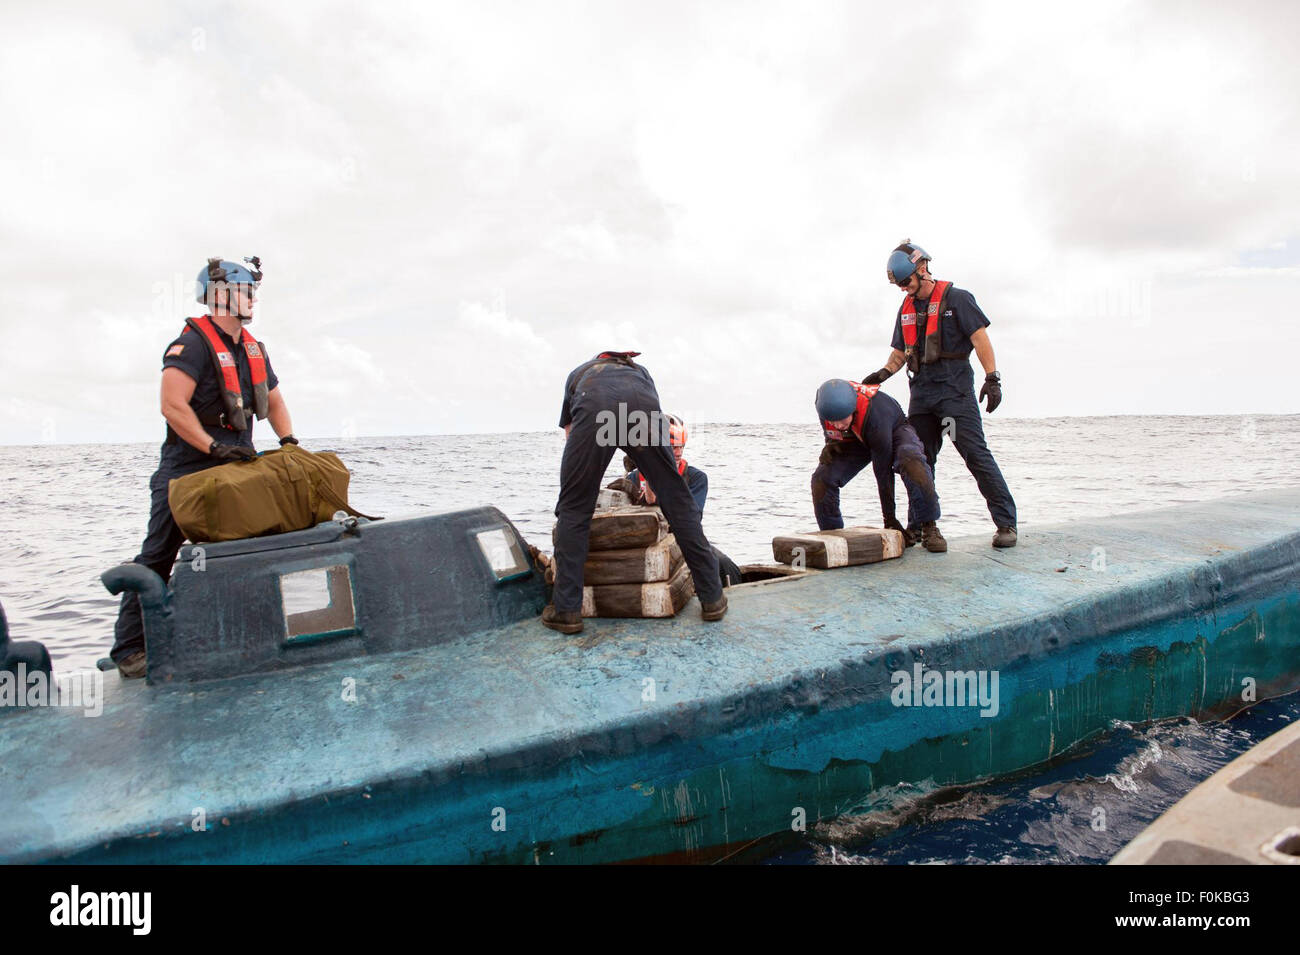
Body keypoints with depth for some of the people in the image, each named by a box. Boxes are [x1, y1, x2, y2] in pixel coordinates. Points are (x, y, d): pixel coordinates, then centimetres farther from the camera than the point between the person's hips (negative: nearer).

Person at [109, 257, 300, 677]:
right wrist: (214, 447, -27)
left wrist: (288, 440, 7)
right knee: (158, 558, -3)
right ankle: (130, 650, 4)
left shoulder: (253, 349, 13)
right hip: (187, 467, -7)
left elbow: (274, 402, 22)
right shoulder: (193, 343, -13)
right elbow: (172, 406, -23)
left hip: (236, 467, 8)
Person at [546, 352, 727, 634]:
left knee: (573, 509, 11)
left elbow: (571, 435, 42)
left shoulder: (578, 374, 42)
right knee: (678, 502, 11)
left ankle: (567, 610, 10)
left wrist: (587, 483, 53)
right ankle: (712, 598, 16)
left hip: (593, 411, -1)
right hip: (643, 409, 1)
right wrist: (651, 482, 55)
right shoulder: (640, 370, 44)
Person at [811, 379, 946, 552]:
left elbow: (883, 472, -33)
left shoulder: (874, 416, -42)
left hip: (895, 430, -4)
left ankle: (929, 528, -25)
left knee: (911, 462, -38)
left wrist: (889, 518, -26)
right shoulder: (826, 403, -28)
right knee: (822, 478, -18)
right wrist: (830, 446, -26)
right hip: (858, 440, 4)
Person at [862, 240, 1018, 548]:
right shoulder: (906, 308, 17)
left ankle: (1006, 523, -4)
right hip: (921, 394, 6)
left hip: (956, 391, -6)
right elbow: (900, 351, 21)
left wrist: (992, 378, -15)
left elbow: (980, 338, -7)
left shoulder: (956, 298, -2)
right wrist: (884, 372, 2)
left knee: (976, 454, -10)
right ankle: (918, 526, 16)